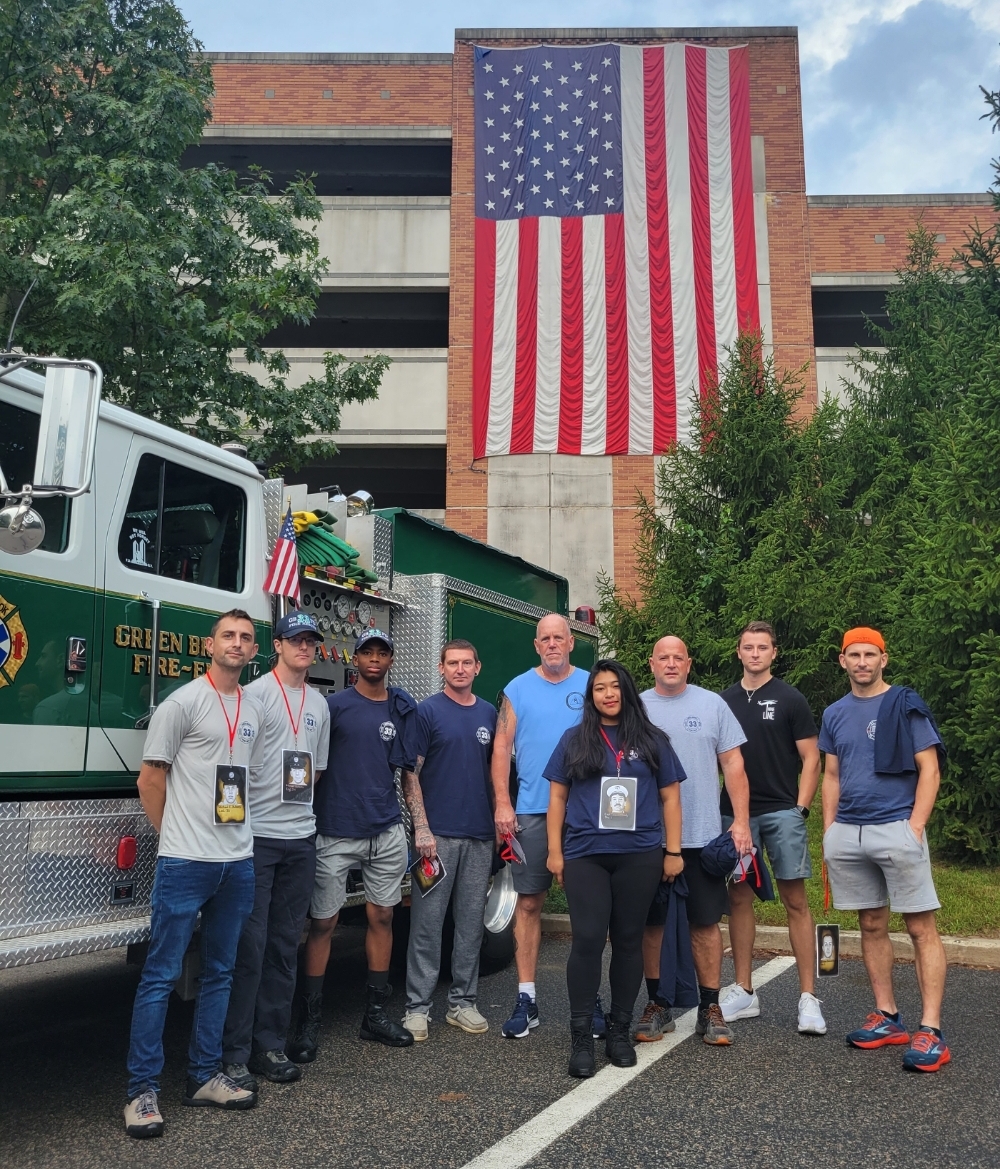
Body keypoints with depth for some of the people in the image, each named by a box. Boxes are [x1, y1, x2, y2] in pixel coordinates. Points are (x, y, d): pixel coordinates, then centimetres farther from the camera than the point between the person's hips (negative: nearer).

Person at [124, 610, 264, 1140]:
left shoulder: (252, 710, 13)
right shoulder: (183, 702, -7)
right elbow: (151, 779, -5)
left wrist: (235, 832, 13)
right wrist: (177, 836, 1)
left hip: (238, 862, 7)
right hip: (185, 862, -7)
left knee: (219, 973, 13)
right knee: (161, 974, -1)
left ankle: (205, 1077, 24)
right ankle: (142, 1090, 9)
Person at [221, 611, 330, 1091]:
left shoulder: (319, 703, 14)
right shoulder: (255, 694, -5)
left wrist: (298, 799, 9)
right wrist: (261, 803, -12)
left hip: (301, 837, 6)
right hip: (257, 835, -6)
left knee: (285, 945, 11)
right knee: (249, 945, -4)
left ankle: (270, 1045, 20)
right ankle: (234, 1053, 6)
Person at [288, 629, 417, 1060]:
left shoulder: (403, 709, 8)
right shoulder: (334, 705, -3)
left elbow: (407, 770, 12)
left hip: (387, 833, 4)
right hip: (336, 832, -4)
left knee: (382, 917, 10)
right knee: (322, 922, 1)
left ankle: (375, 1012, 22)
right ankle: (309, 1020, 10)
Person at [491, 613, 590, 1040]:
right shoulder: (518, 689, 6)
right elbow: (502, 747, 3)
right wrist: (502, 804, -6)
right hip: (531, 813, 0)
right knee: (528, 903, 3)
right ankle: (525, 998, 11)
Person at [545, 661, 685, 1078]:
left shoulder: (652, 741, 9)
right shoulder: (574, 740, 8)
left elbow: (669, 797, 9)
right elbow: (558, 797, 8)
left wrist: (673, 851, 3)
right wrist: (554, 851, 2)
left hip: (639, 856, 1)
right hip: (585, 855, -1)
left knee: (628, 940, 7)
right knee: (588, 939, -6)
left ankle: (619, 1030, 20)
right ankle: (581, 1035, 3)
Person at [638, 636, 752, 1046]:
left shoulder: (712, 705, 4)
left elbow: (733, 764, 3)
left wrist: (741, 821, -4)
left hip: (703, 835, 0)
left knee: (706, 921, 5)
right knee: (651, 923, 7)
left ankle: (710, 1009, 16)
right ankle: (657, 1005, 20)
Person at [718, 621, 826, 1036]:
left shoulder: (790, 699, 1)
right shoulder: (725, 701, 10)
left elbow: (810, 758, 0)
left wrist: (801, 807, -9)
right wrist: (718, 808, 5)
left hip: (782, 812, -3)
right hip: (736, 812, 3)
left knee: (795, 900, -3)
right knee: (739, 898, 7)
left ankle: (808, 997, 3)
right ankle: (744, 992, 17)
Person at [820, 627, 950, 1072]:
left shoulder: (906, 705, -1)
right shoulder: (835, 714, 13)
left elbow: (930, 769, -4)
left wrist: (916, 826, -13)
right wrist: (829, 831, 10)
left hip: (896, 829, -5)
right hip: (847, 834, 5)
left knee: (921, 927, -5)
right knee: (871, 926, 10)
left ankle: (930, 1030, -2)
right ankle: (887, 1017, 20)